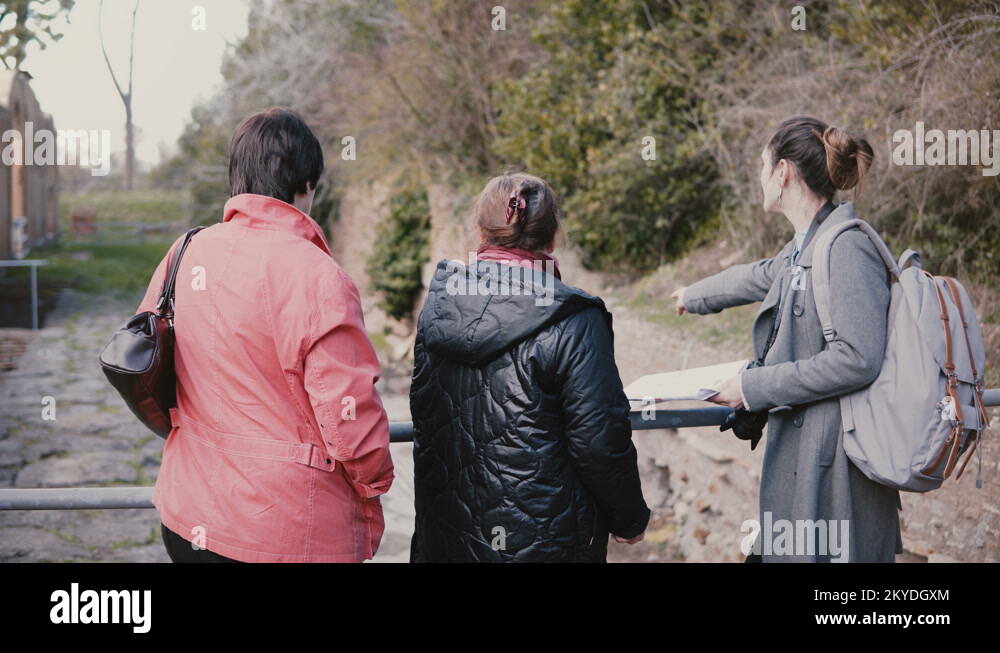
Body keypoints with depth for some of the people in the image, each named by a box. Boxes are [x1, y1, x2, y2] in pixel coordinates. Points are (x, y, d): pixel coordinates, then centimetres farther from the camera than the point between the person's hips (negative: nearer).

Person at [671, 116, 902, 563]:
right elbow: (757, 277, 35)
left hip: (835, 459, -9)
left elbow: (857, 358, -22)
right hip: (800, 457, 9)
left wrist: (754, 387, -15)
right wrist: (694, 296, 53)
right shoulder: (803, 249, 14)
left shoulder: (847, 246, -14)